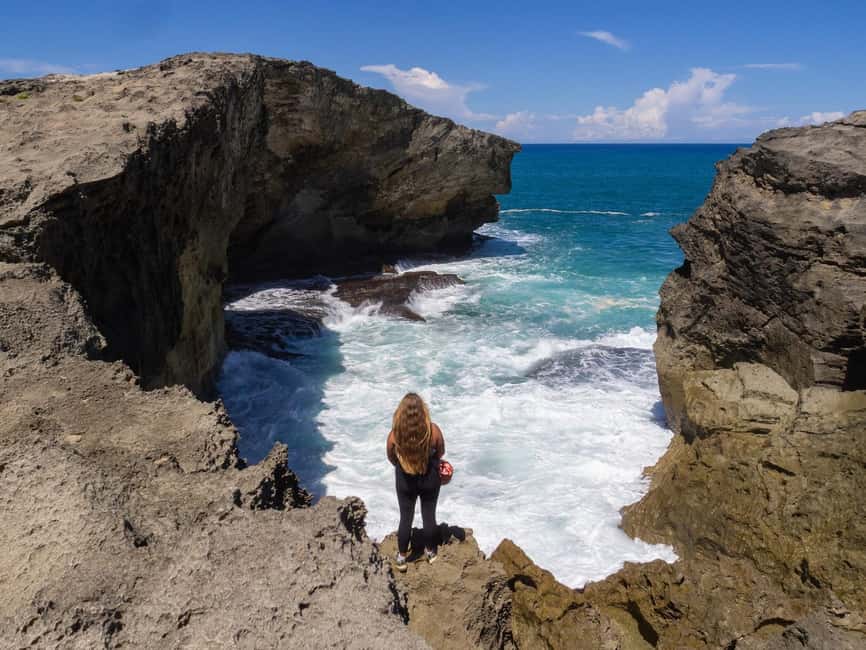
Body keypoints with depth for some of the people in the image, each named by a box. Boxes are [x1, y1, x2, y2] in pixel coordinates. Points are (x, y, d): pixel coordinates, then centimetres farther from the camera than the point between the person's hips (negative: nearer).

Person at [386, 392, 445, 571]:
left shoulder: (394, 434, -23)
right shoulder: (433, 430, -23)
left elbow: (392, 458, -5)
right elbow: (441, 453, -4)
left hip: (405, 482, 0)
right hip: (430, 480, 0)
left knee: (406, 518, 18)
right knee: (429, 516, 20)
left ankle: (402, 557, 34)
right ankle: (430, 551, 40)